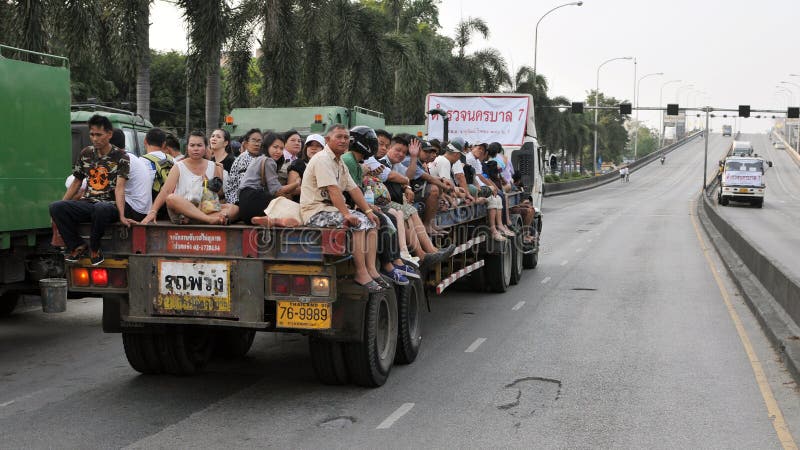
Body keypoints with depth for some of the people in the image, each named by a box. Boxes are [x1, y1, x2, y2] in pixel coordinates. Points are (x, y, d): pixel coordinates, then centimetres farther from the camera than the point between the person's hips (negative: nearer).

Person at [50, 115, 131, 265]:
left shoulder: (121, 157, -3)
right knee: (55, 207, -21)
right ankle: (77, 246, -7)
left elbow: (119, 187, -15)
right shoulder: (86, 154, 12)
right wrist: (61, 207, 10)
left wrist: (121, 215, -27)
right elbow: (76, 183, 19)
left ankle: (94, 248, -15)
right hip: (87, 203, 5)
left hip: (109, 204, -5)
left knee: (100, 208, -42)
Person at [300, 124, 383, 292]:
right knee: (358, 223, -26)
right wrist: (346, 214, -32)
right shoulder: (322, 159, -14)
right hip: (316, 211, -10)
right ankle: (361, 273, -24)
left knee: (370, 222, -2)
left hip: (333, 209, 10)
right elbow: (333, 189, -25)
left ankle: (371, 269, -11)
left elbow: (353, 189, 13)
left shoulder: (339, 162, 17)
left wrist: (368, 211, 2)